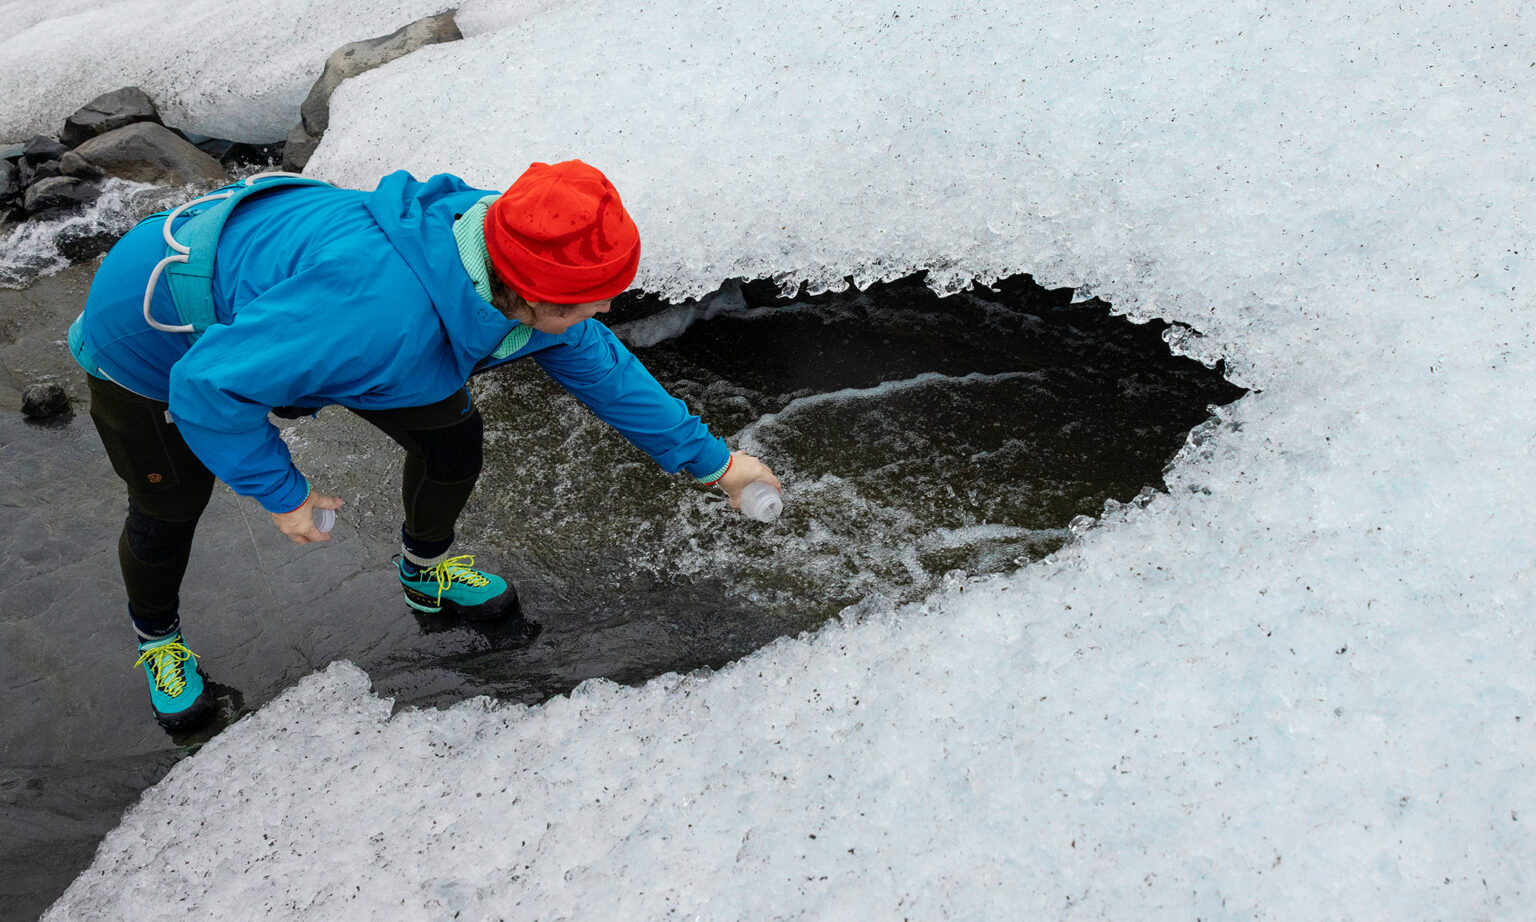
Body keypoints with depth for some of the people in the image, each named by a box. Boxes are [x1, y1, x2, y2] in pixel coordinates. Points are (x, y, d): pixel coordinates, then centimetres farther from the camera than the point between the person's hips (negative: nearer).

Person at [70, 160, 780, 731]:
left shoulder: (515, 266, -21)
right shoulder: (376, 305, -47)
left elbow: (600, 366, -3)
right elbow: (207, 385, -37)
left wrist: (712, 460, 2)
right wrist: (282, 493, -23)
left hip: (272, 286, 6)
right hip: (155, 324, -6)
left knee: (450, 430, 0)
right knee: (168, 511, 7)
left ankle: (426, 571, 30)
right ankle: (156, 635, 42)